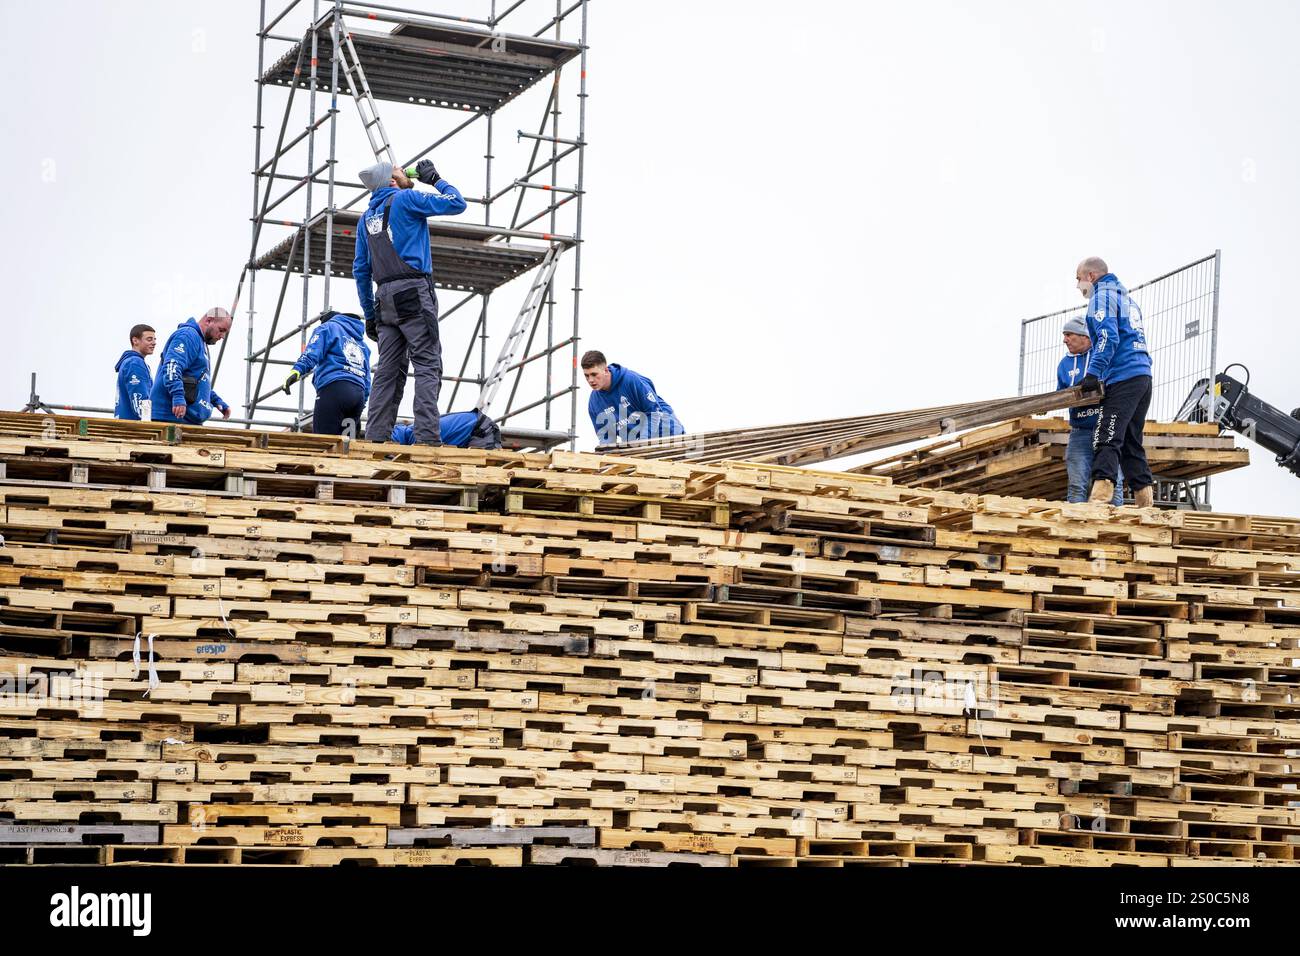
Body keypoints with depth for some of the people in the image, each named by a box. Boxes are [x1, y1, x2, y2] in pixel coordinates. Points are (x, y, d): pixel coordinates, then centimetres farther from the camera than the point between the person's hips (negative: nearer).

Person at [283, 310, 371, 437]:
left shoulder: (328, 328, 14)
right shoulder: (361, 342, 33)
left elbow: (312, 353, -7)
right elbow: (367, 381, 29)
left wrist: (297, 370, -20)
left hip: (334, 389, -6)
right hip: (359, 394, 6)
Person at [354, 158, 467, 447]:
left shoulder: (367, 216, 19)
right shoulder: (405, 199, -1)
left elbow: (361, 269, 19)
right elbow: (456, 203, -5)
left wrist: (369, 314, 22)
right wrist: (435, 179, 11)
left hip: (386, 300, 7)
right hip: (415, 293, -7)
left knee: (388, 370, 7)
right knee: (428, 365, -9)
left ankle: (376, 437, 2)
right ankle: (427, 436, -19)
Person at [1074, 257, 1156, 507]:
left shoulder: (1102, 296, -2)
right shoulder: (1126, 298, 27)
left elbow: (1108, 337, -16)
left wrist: (1093, 374, -20)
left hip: (1123, 377, -9)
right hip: (1143, 375, 9)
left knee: (1106, 440, -17)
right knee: (1131, 443, 12)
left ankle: (1100, 498, -30)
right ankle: (1145, 504, 10)